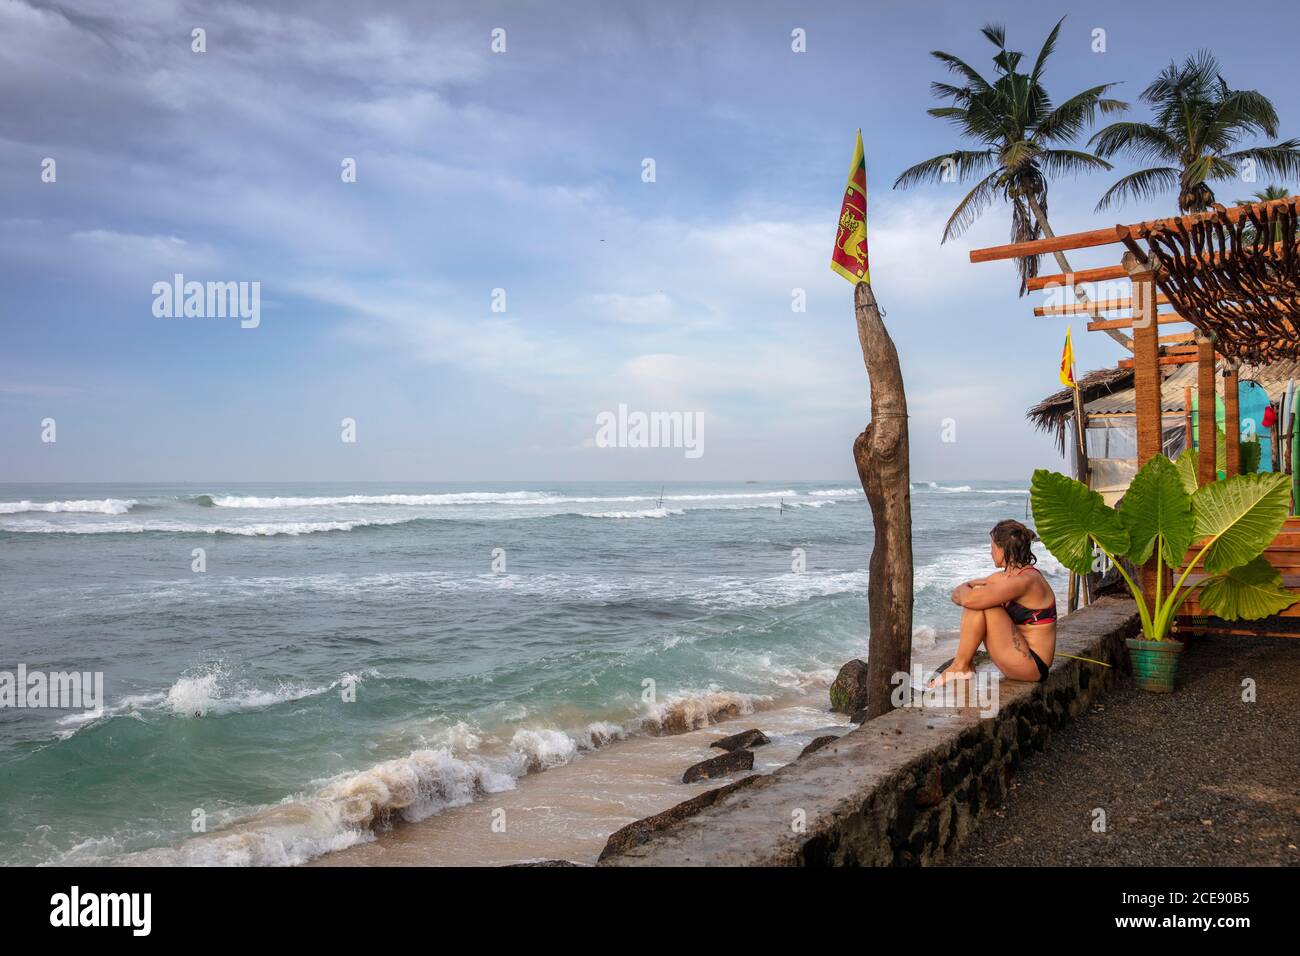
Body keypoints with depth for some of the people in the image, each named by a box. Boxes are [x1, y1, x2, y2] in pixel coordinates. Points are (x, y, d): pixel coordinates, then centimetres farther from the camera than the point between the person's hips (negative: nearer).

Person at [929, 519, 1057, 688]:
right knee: (977, 596, 4)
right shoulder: (1010, 576, 9)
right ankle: (962, 664, -2)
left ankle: (961, 666, -8)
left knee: (977, 600, -18)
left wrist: (963, 590, -3)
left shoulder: (1025, 580, -21)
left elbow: (969, 599, -27)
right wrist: (966, 588, -6)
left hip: (1031, 666, -10)